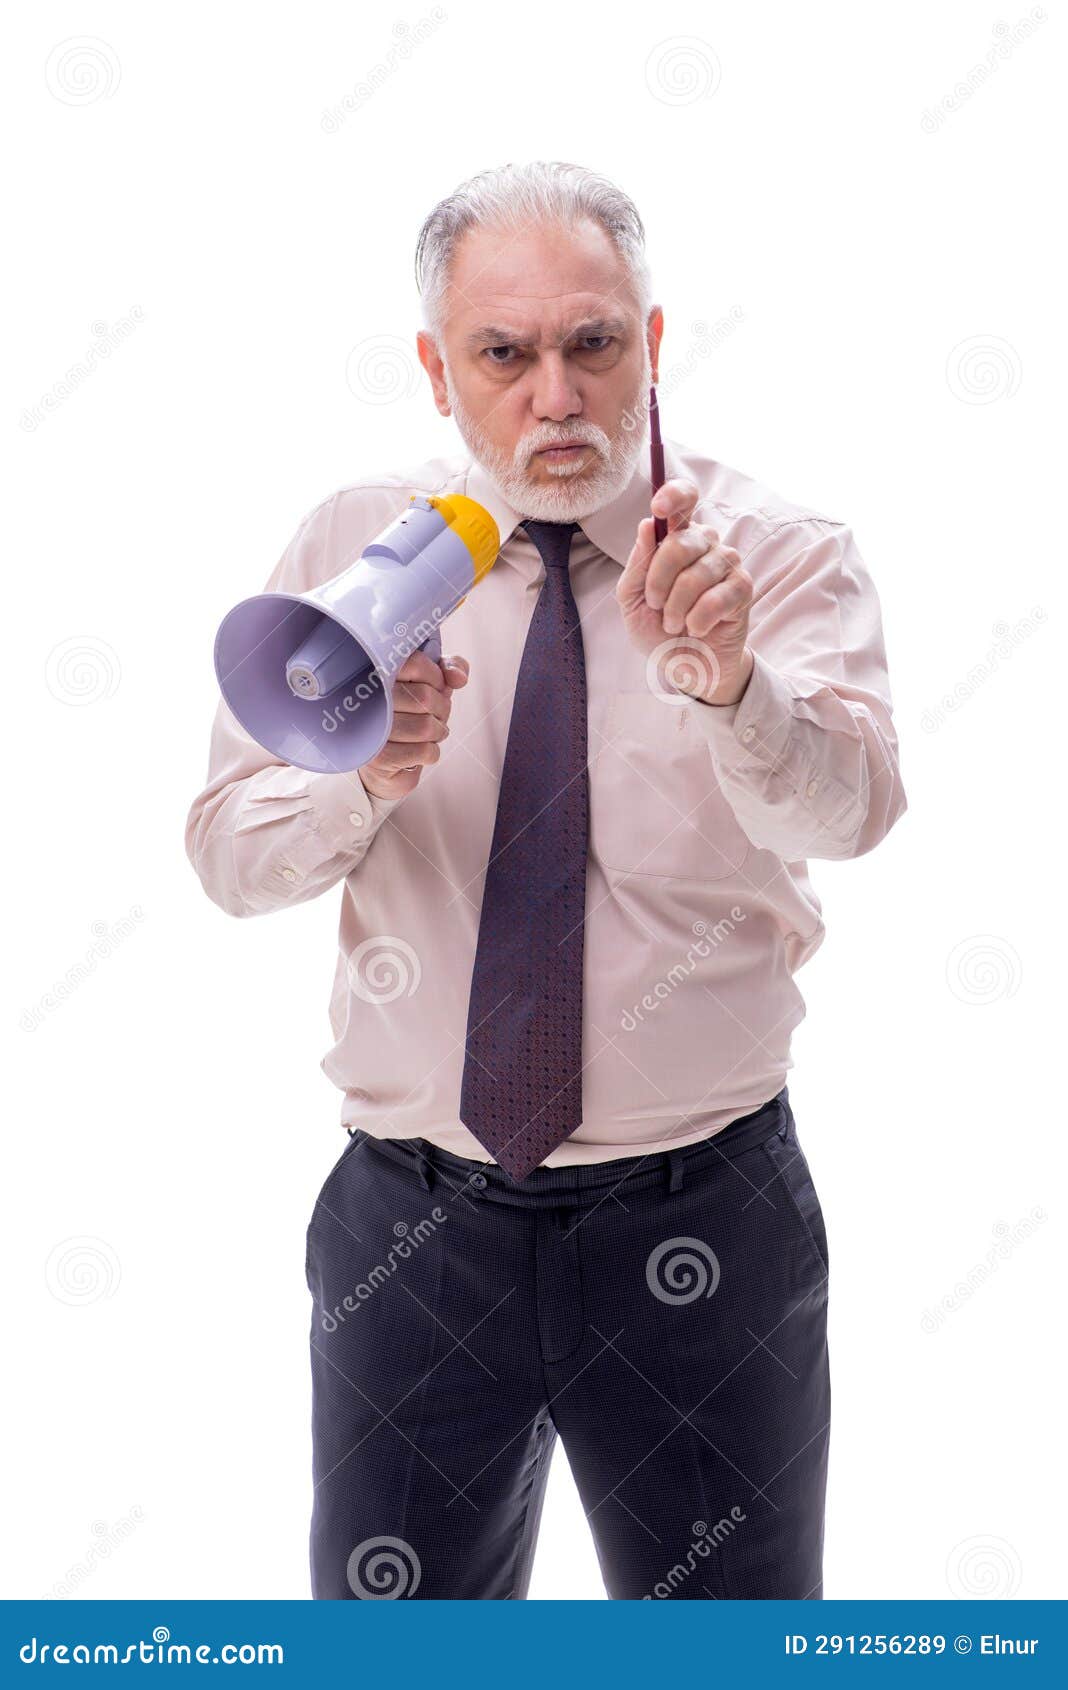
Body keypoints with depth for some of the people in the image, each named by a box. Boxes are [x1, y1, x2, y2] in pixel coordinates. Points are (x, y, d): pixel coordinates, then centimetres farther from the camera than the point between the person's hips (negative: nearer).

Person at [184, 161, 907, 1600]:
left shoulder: (778, 552, -6)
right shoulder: (354, 549, 1)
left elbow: (845, 807, -25)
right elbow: (228, 857, -2)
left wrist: (726, 685, -46)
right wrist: (362, 780, -23)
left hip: (701, 1229, -1)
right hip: (413, 1222, 2)